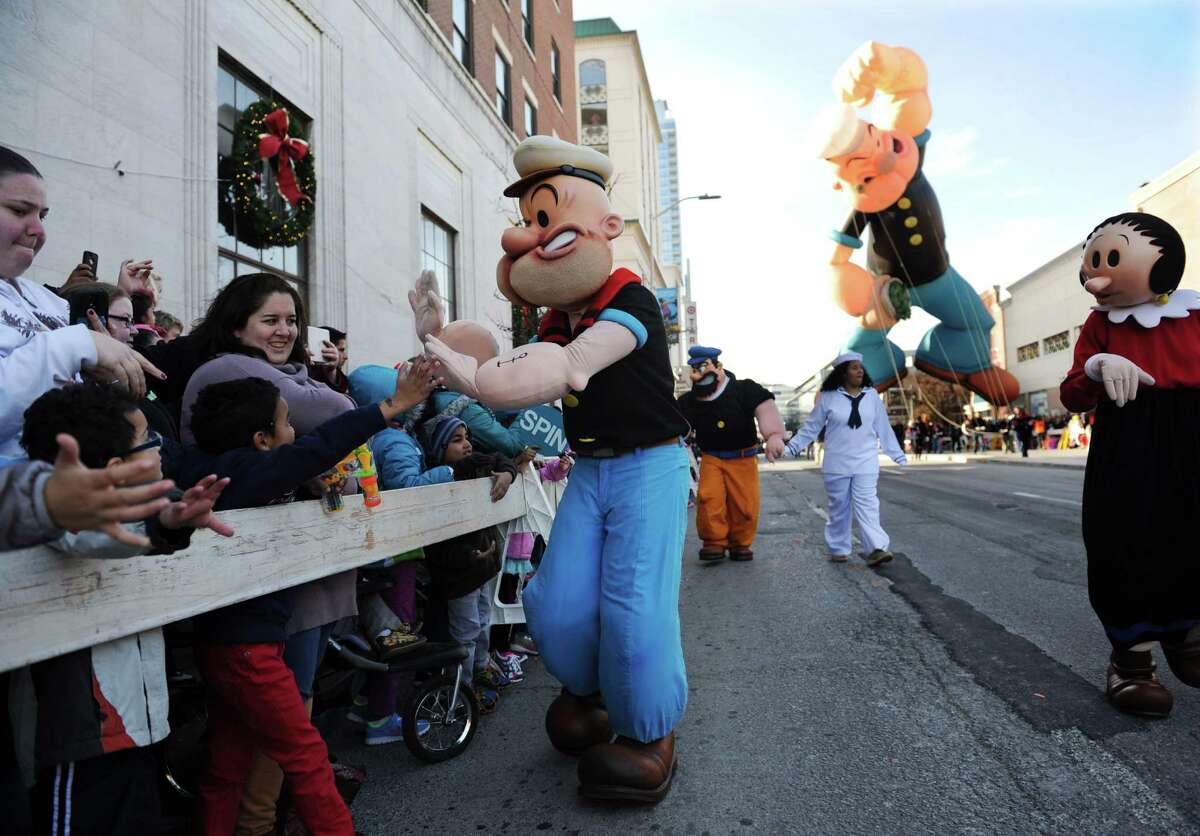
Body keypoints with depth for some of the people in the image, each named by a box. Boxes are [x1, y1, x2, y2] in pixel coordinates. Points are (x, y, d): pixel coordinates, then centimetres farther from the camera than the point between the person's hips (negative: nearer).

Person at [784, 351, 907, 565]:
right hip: (837, 464, 0)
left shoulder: (872, 396, 4)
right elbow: (810, 428, 4)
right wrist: (791, 448, 0)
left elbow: (883, 428, 10)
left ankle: (877, 548, -15)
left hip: (866, 463, 1)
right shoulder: (828, 397, -2)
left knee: (866, 505, -8)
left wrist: (898, 455, 12)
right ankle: (838, 549, 16)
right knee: (839, 508, 7)